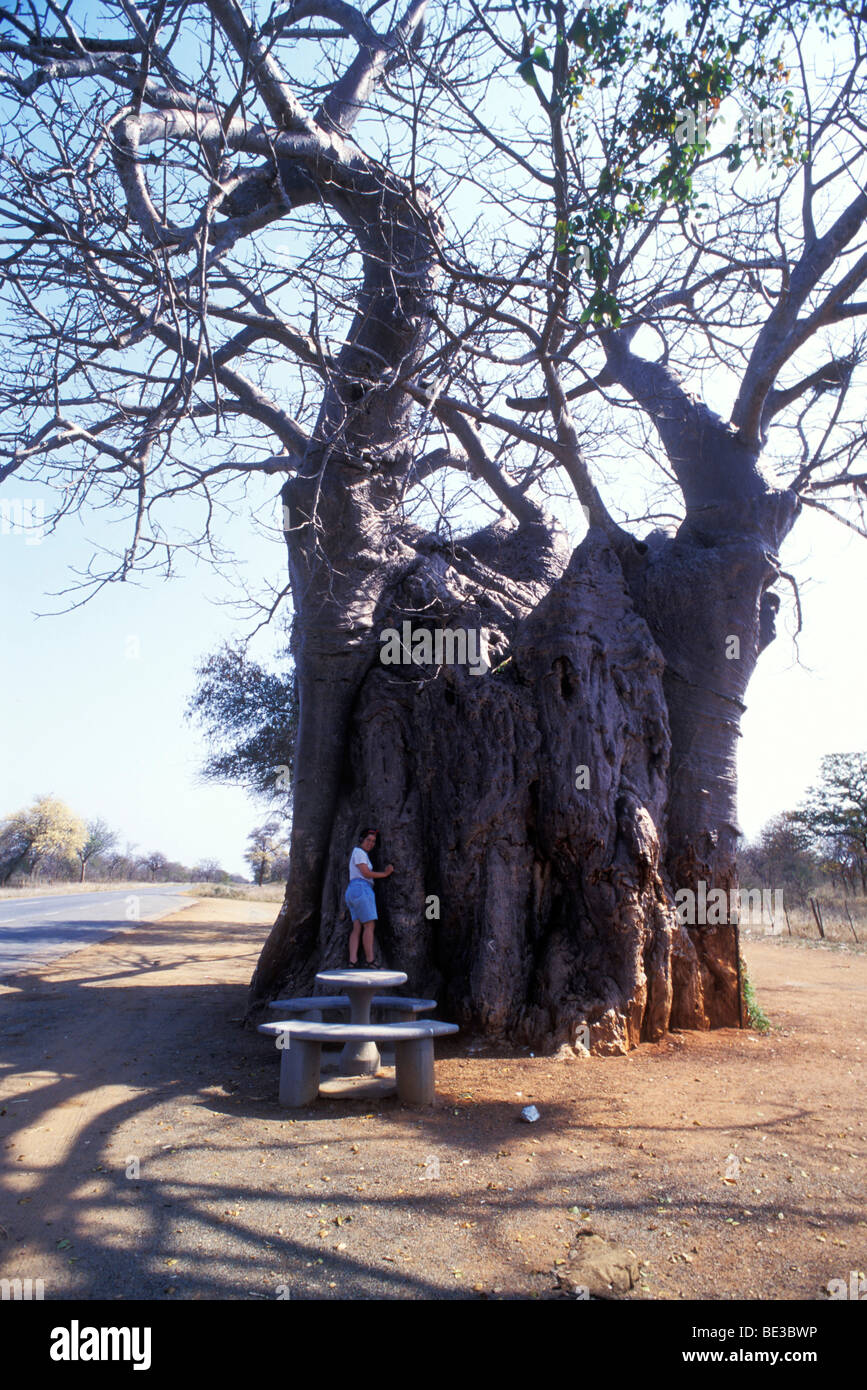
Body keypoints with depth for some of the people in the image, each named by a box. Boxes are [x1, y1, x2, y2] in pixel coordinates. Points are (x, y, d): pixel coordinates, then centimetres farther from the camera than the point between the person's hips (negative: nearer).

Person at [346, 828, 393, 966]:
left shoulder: (363, 854, 27)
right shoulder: (359, 852, -3)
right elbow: (366, 873, -10)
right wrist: (384, 874, 1)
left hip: (352, 892, 9)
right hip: (361, 889, -9)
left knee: (357, 928, -3)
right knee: (369, 925, -13)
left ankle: (352, 962, -15)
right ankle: (370, 962, -17)